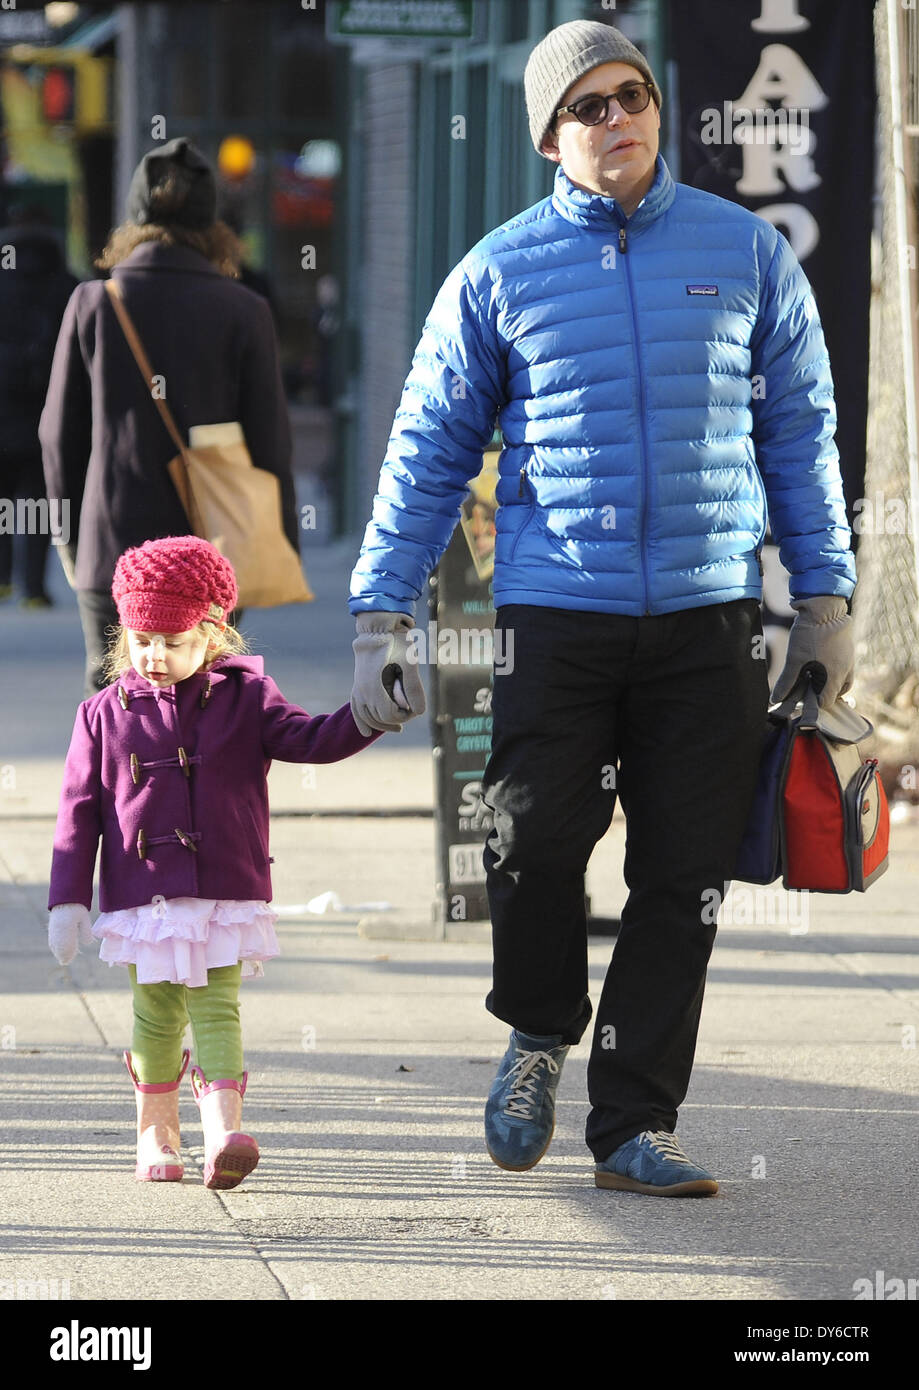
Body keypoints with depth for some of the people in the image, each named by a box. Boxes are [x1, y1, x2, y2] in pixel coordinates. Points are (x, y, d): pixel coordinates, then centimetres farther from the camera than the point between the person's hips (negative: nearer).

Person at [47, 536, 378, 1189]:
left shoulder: (244, 700, 3)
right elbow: (80, 811, 5)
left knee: (216, 1009, -9)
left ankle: (224, 1134, -19)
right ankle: (156, 1135, 23)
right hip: (142, 896, 1)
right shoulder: (106, 714, 4)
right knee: (157, 1015, 8)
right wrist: (68, 900, 1)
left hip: (226, 893, -1)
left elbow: (312, 739, -4)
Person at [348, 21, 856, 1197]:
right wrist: (379, 621, 2)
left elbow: (799, 431, 13)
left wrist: (826, 598, 7)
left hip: (707, 616, 1)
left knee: (684, 881, -1)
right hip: (555, 614, -1)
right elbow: (428, 451, 8)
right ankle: (539, 1035, 19)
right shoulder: (500, 271, 5)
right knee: (534, 846, -11)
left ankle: (632, 1124, 8)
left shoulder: (744, 251, 9)